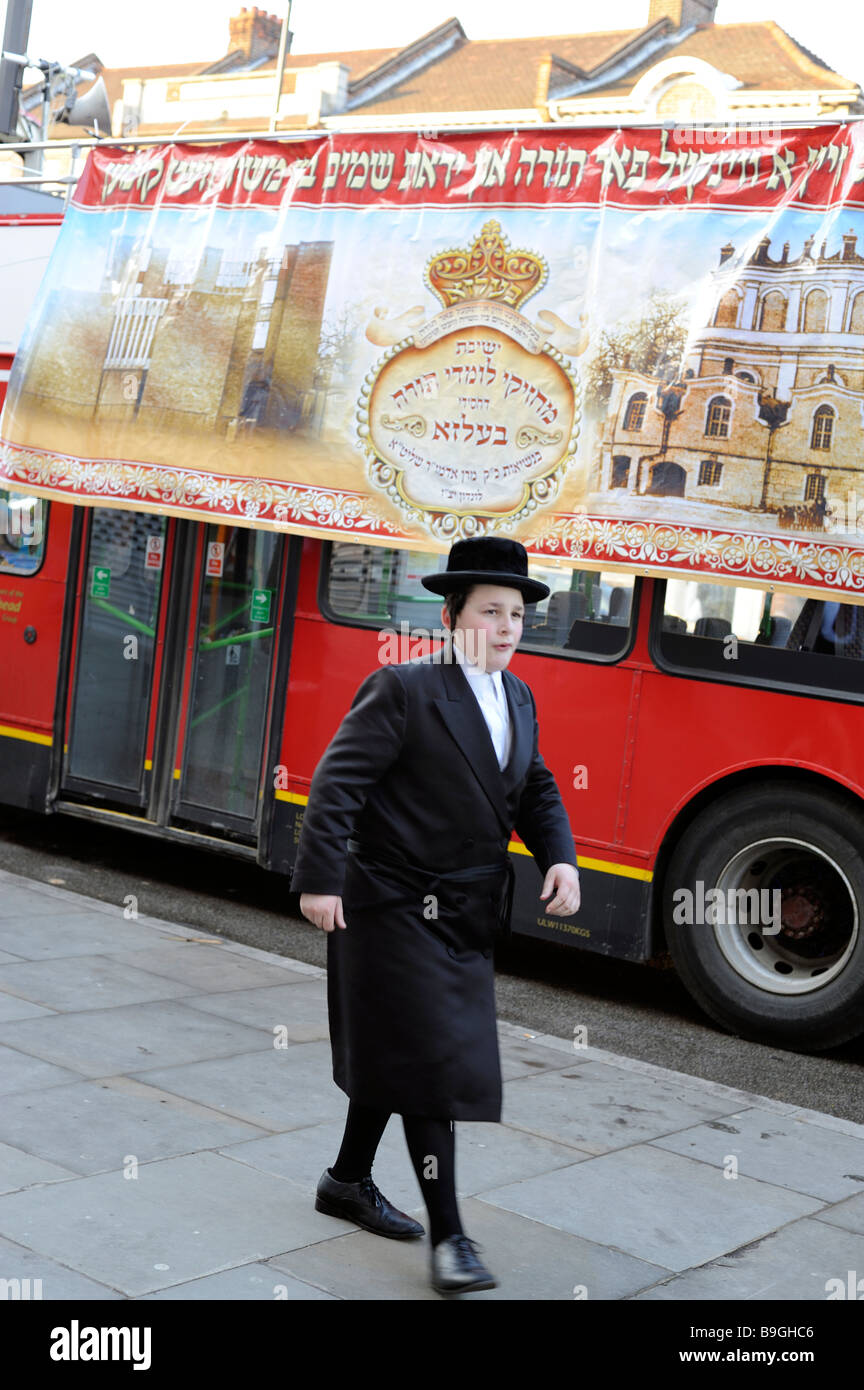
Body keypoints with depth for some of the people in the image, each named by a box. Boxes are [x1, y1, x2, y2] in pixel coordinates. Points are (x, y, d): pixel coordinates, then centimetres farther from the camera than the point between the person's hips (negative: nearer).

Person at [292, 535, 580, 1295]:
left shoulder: (518, 699, 8)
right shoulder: (404, 690, -16)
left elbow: (534, 790, 13)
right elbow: (338, 781, -18)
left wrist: (560, 856, -5)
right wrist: (319, 878, -22)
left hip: (463, 916, 8)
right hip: (396, 909, -8)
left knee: (392, 1053, 19)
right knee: (430, 1060, -6)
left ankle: (349, 1181, 37)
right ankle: (448, 1235, 1)